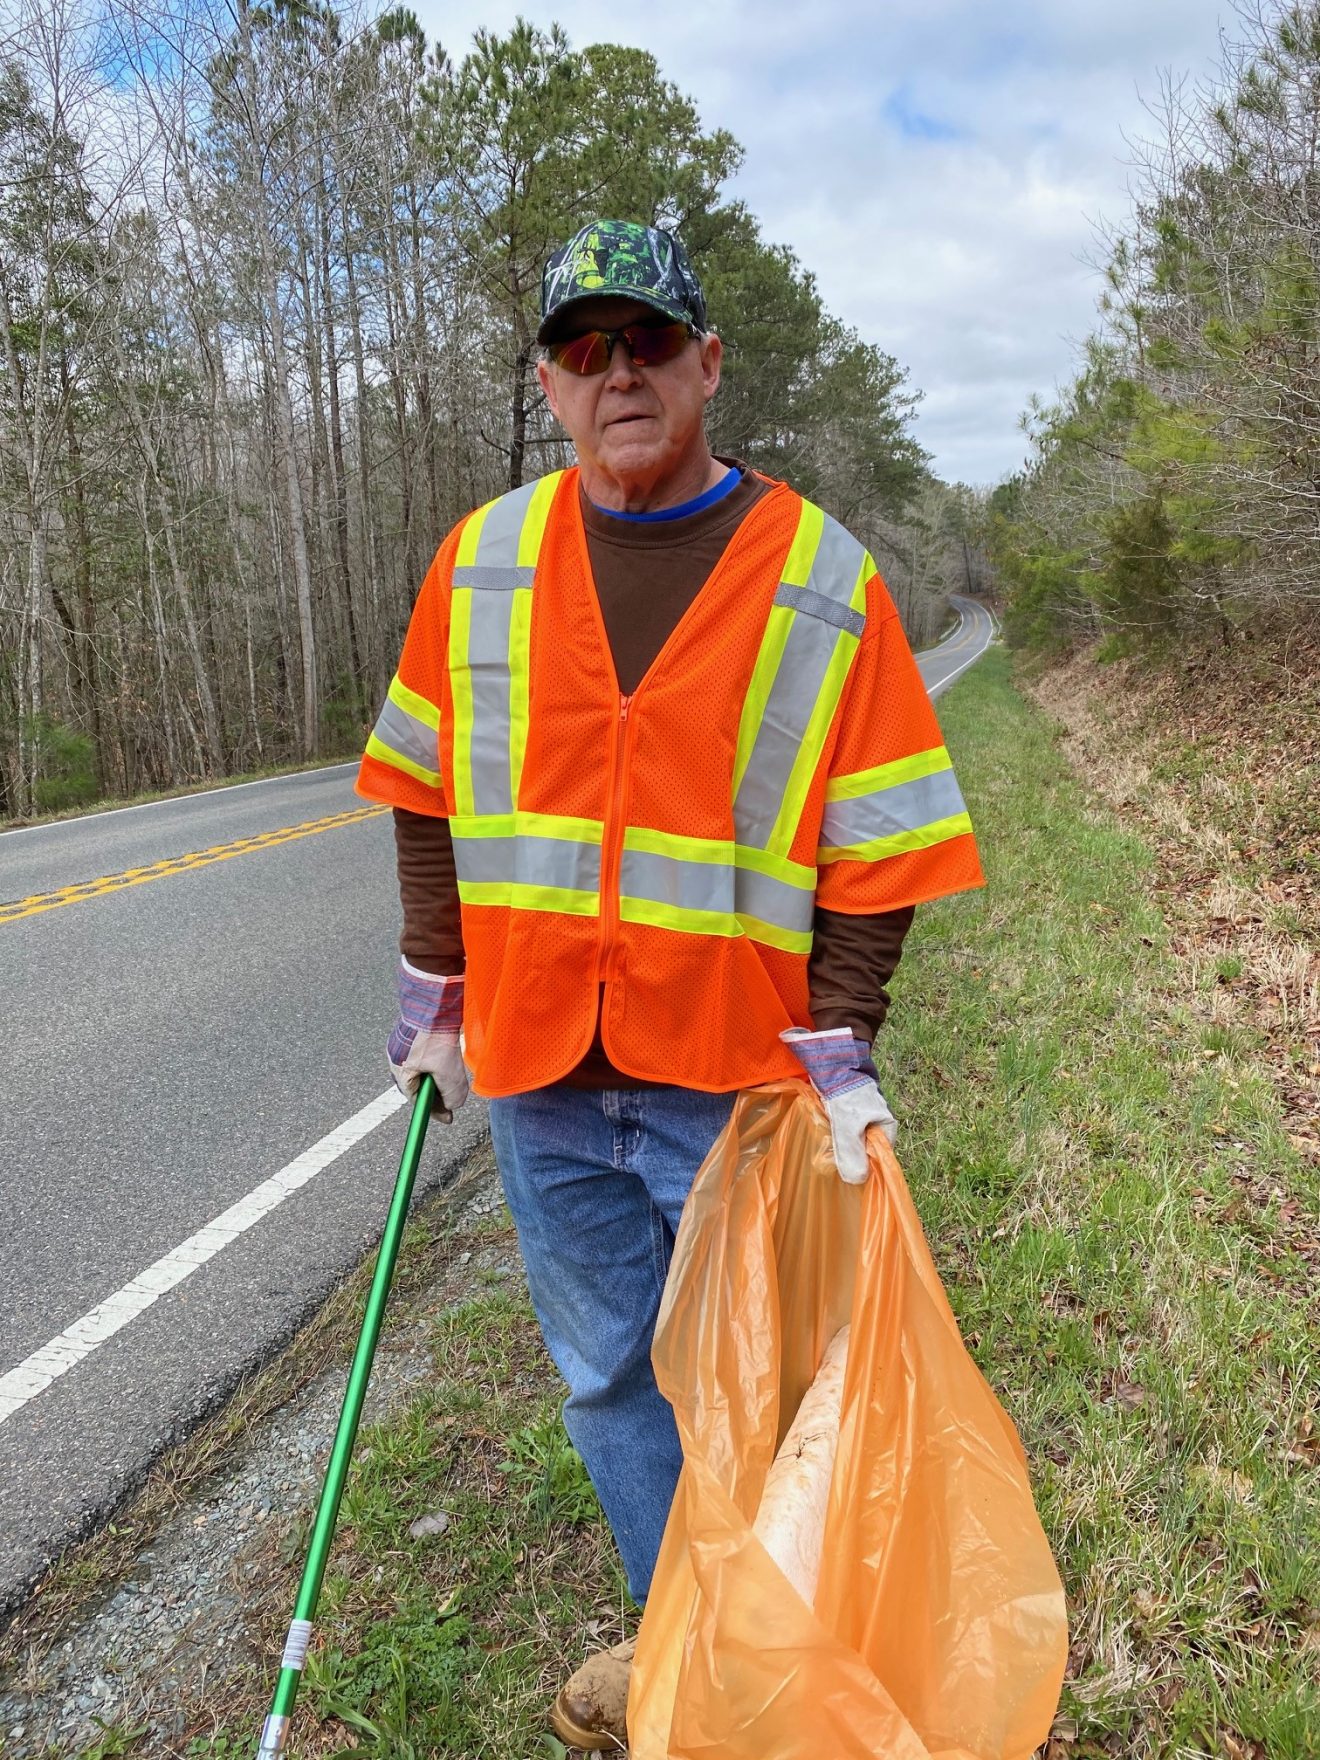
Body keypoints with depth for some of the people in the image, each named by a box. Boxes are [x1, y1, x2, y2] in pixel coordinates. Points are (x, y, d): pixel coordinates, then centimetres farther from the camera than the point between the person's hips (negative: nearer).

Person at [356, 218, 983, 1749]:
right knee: (607, 1378, 18)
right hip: (538, 1065, 4)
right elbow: (428, 784, 11)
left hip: (734, 1077, -3)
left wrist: (838, 1038, -11)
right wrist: (436, 981, 10)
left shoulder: (827, 582, -6)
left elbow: (875, 848, -5)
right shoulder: (483, 560, 2)